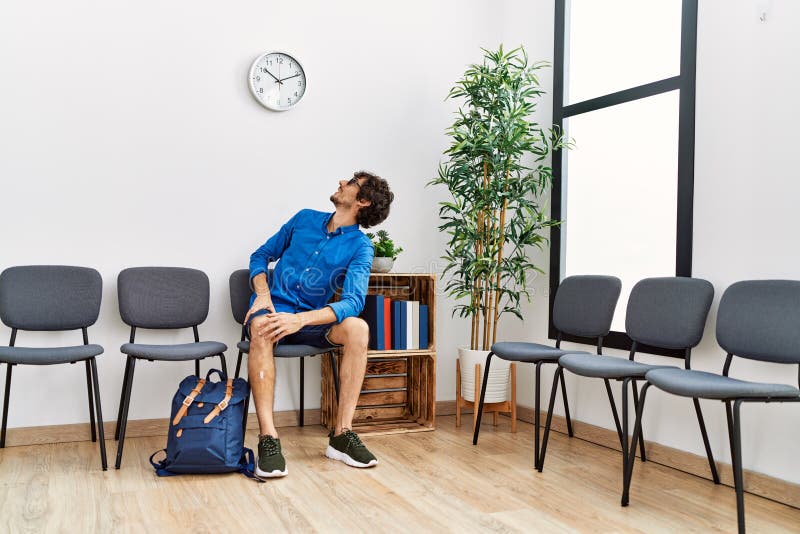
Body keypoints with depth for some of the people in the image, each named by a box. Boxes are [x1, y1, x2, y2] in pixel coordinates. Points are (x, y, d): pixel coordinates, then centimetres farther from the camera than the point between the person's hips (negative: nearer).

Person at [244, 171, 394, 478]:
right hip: (273, 308, 1)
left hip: (310, 321, -1)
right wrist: (262, 293, -5)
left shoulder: (360, 247, -2)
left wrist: (300, 319, -33)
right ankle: (268, 440, -38)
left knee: (357, 328, -30)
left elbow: (353, 301, -18)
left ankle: (341, 435, -26)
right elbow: (261, 255, 17)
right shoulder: (305, 219, 9)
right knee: (261, 328, -36)